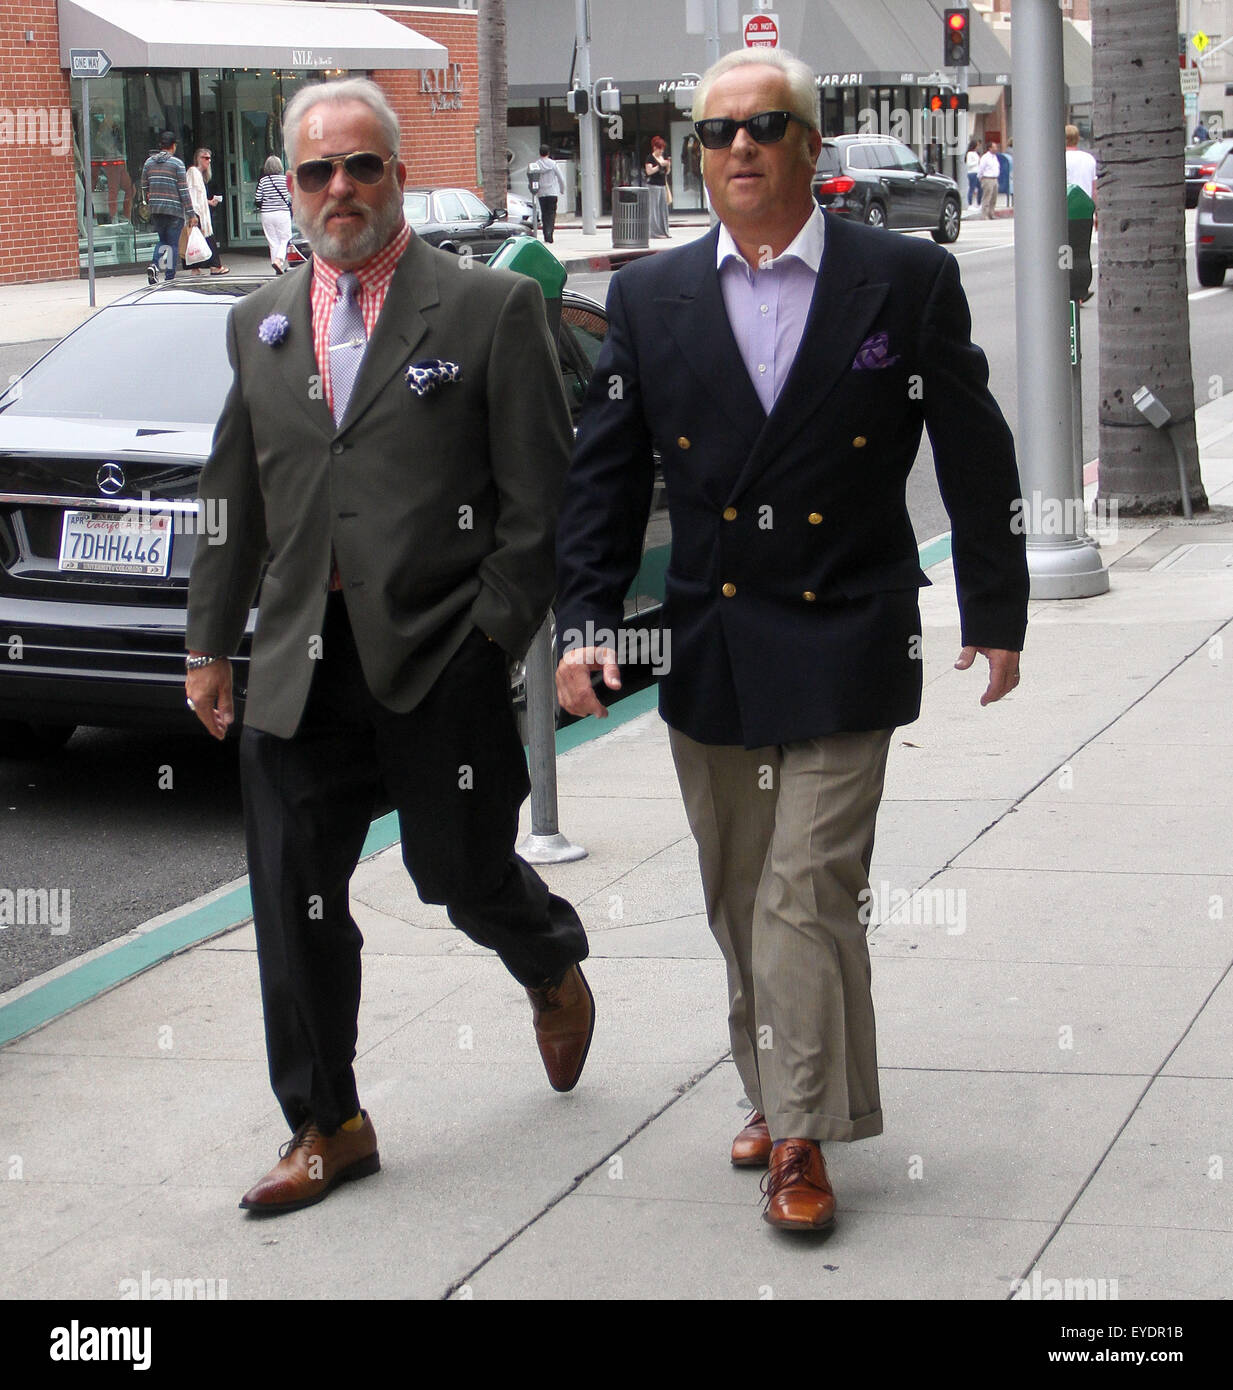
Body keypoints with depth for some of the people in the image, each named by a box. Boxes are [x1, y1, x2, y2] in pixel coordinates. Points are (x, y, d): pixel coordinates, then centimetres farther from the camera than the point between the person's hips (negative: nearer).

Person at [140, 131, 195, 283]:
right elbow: (184, 190, -8)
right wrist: (190, 213, -5)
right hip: (174, 210, -4)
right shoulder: (177, 163, -7)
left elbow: (144, 187, 12)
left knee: (162, 240, 18)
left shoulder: (149, 162, 7)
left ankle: (153, 264, -7)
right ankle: (169, 277, 1)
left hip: (155, 209, 4)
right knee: (173, 244, 3)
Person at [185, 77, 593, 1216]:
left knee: (463, 873, 6)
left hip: (442, 662, -4)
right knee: (294, 901, 4)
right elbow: (234, 497, 18)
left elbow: (540, 496, -5)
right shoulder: (260, 323, 12)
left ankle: (556, 973, 40)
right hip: (301, 664, 4)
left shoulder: (493, 308, -3)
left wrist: (493, 636, -10)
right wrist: (211, 644, 14)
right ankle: (328, 1125, 18)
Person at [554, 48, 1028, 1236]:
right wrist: (584, 623, -3)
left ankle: (802, 1137, 2)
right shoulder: (649, 299, 4)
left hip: (844, 651, -3)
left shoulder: (909, 281, -3)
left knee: (805, 894, -8)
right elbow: (603, 476, 6)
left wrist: (995, 615, 7)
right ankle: (772, 1093, 31)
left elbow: (976, 459, 4)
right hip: (707, 653, 4)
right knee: (739, 901, 13)